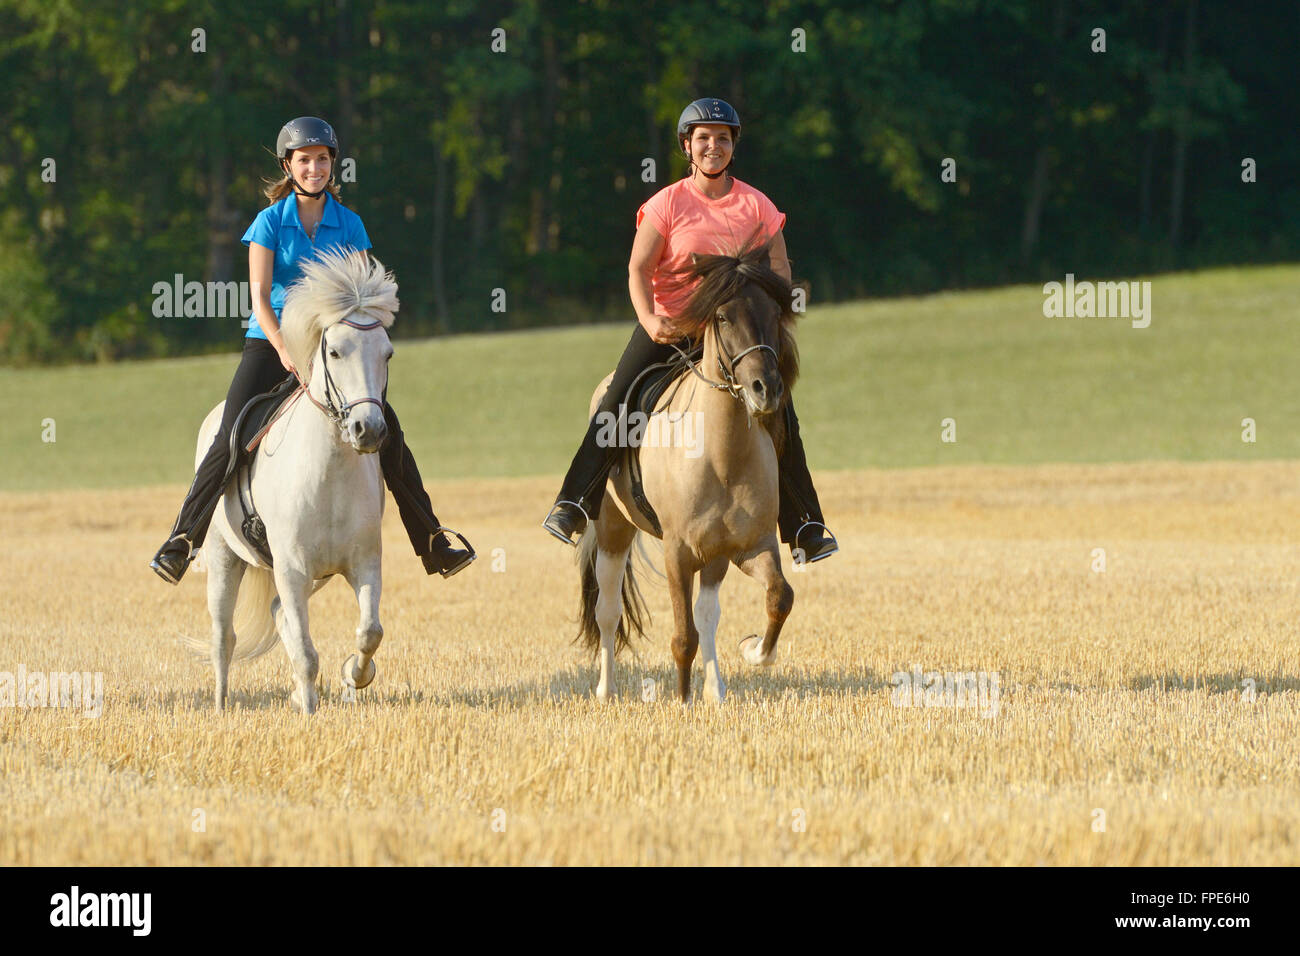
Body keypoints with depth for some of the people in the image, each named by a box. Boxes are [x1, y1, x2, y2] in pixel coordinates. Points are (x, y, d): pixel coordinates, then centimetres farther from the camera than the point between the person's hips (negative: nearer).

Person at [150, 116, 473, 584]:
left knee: (388, 431, -8)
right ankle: (182, 540, -11)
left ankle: (431, 543, 0)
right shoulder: (271, 221, -4)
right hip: (270, 340, -2)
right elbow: (260, 295, -11)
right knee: (232, 436, -18)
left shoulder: (348, 225, 3)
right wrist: (285, 351, -26)